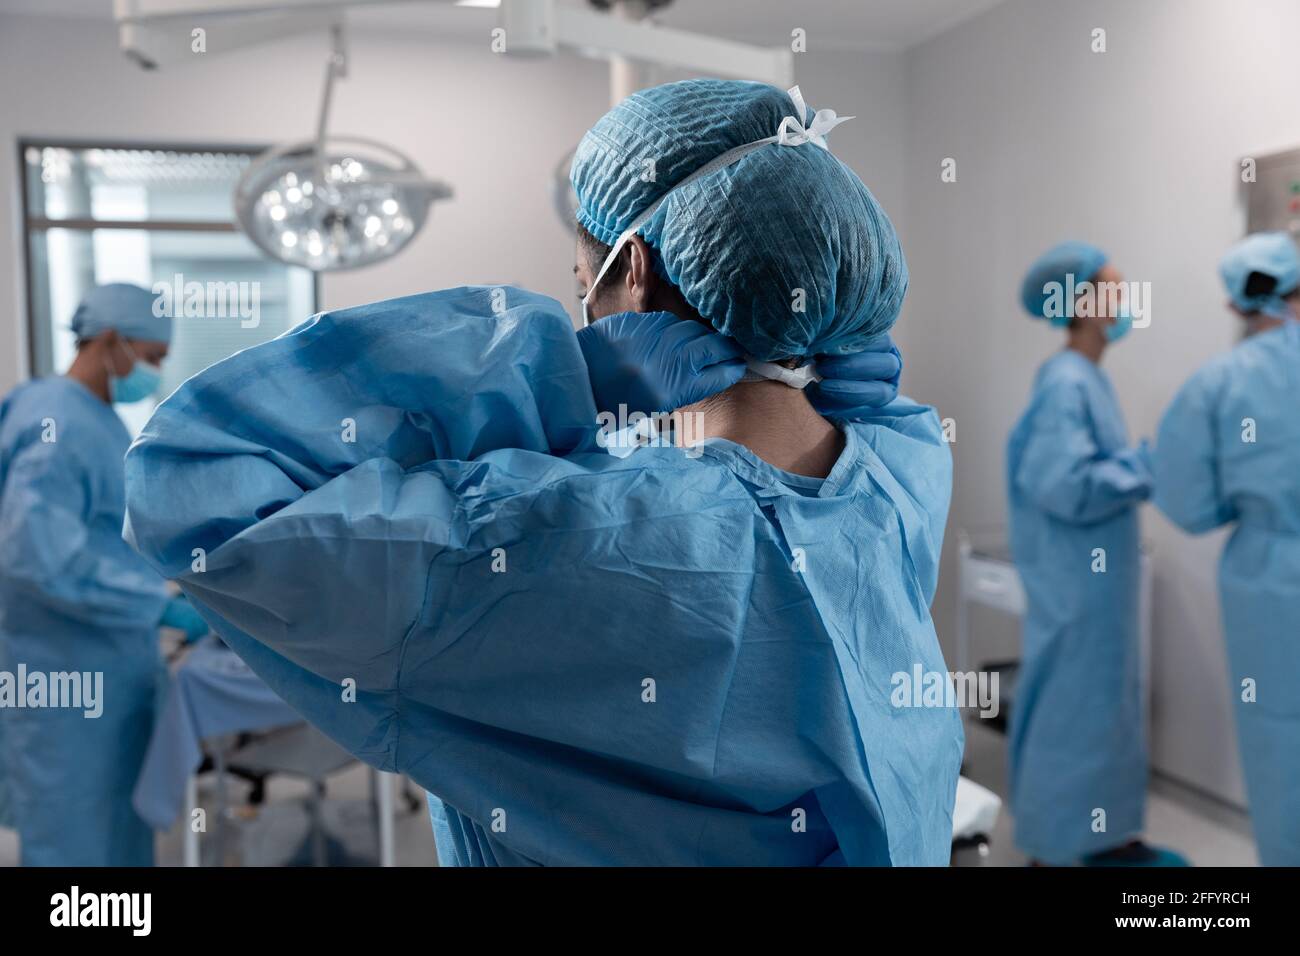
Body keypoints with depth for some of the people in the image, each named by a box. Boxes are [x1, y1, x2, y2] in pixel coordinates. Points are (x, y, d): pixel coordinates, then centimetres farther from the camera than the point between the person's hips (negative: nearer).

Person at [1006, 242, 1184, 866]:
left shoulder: (1087, 378, 10)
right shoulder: (1065, 384, -19)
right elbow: (1066, 486, -25)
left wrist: (1142, 463, 1)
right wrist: (1150, 462, -16)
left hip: (1098, 579, 10)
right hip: (1075, 585, -10)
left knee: (1108, 703, 17)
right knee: (1072, 711, 1)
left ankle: (1105, 837, 31)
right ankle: (1053, 849, 15)